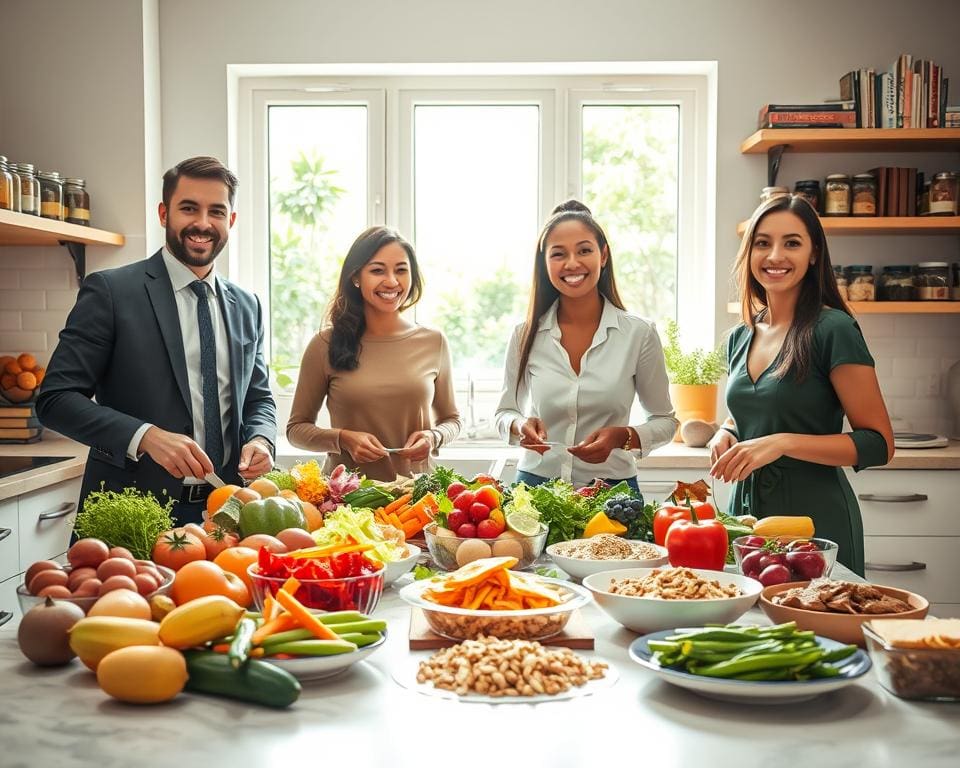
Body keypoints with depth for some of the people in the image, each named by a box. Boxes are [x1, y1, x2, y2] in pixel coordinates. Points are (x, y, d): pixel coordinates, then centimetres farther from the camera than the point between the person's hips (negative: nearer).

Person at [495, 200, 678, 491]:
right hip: (535, 484, 1)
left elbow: (664, 420, 4)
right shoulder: (525, 335, -2)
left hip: (612, 486, -1)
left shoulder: (639, 333, -6)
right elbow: (505, 411, 9)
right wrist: (520, 426, -13)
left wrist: (623, 436, -15)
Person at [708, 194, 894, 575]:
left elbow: (878, 444, -14)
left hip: (816, 519, -6)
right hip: (747, 511, 6)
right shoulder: (741, 338, 8)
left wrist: (783, 443, -24)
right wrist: (724, 436, 1)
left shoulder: (834, 330, -12)